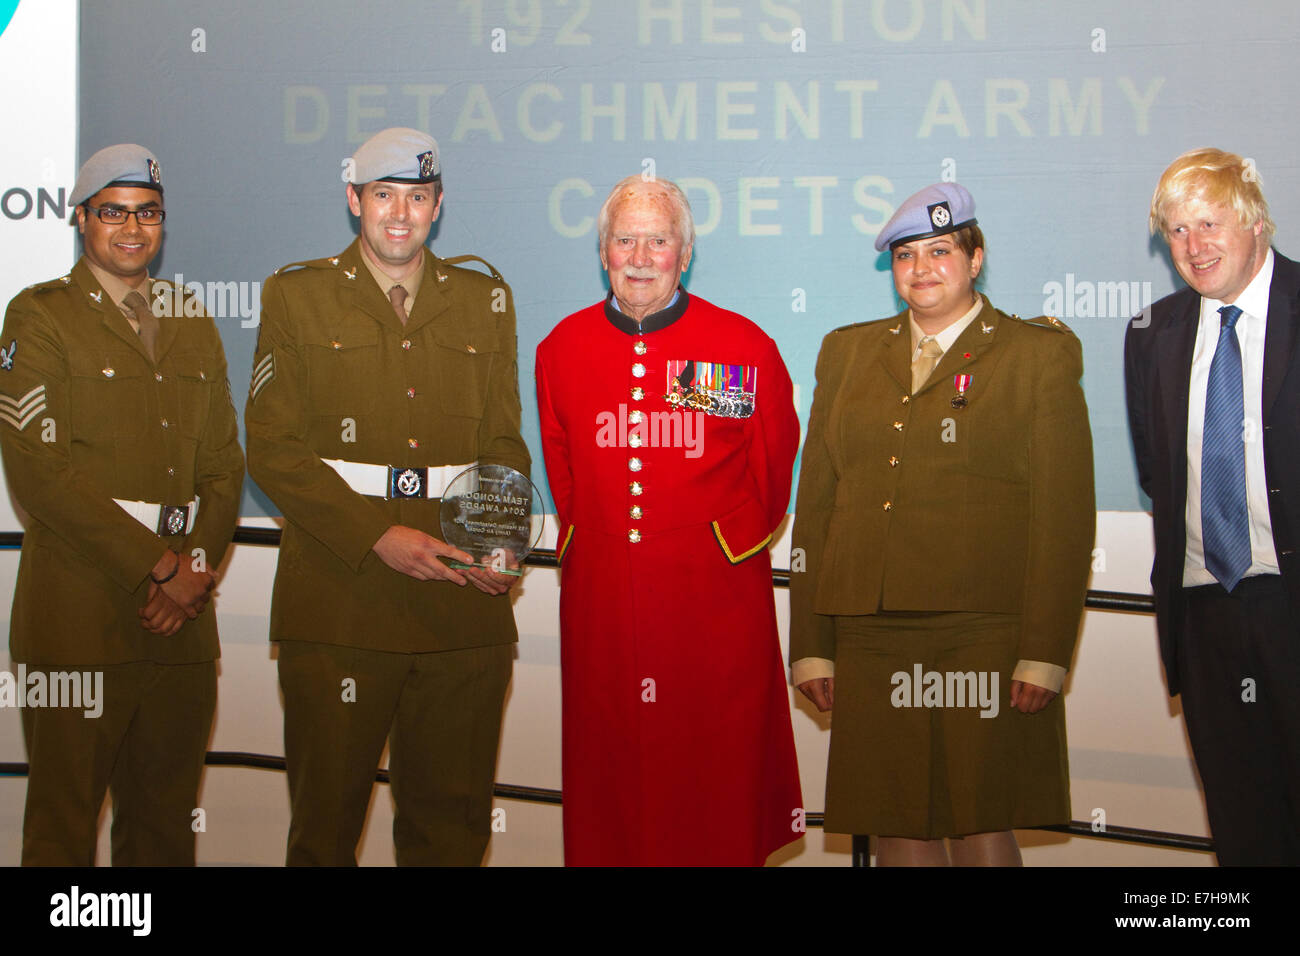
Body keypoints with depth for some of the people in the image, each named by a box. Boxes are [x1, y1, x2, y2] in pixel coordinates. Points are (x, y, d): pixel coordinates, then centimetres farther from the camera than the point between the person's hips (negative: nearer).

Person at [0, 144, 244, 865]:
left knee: (166, 823, 10)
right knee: (65, 822, 3)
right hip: (78, 614, -4)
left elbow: (224, 463, 13)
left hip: (181, 617, 5)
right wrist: (159, 566, -12)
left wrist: (196, 569, -4)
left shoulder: (193, 325, 17)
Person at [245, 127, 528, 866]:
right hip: (338, 598, -2)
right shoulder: (297, 294, 7)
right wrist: (377, 538, -12)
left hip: (463, 601, 2)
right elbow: (273, 449, -1)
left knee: (452, 820, 7)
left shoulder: (485, 300, 14)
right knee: (327, 815, 6)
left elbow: (505, 442, 14)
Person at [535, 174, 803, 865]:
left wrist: (724, 547, 8)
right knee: (608, 776, 10)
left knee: (716, 783, 4)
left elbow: (772, 476, 8)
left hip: (716, 606, -2)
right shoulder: (561, 348, 7)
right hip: (601, 604, 3)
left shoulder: (746, 347, -2)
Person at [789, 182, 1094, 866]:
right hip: (871, 639, 3)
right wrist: (811, 645, 6)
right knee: (896, 830, 5)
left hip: (984, 637, -3)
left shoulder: (1038, 354, 5)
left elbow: (1065, 514, -2)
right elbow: (815, 501, 13)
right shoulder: (847, 353, 15)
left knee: (981, 831, -1)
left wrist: (1043, 654, -10)